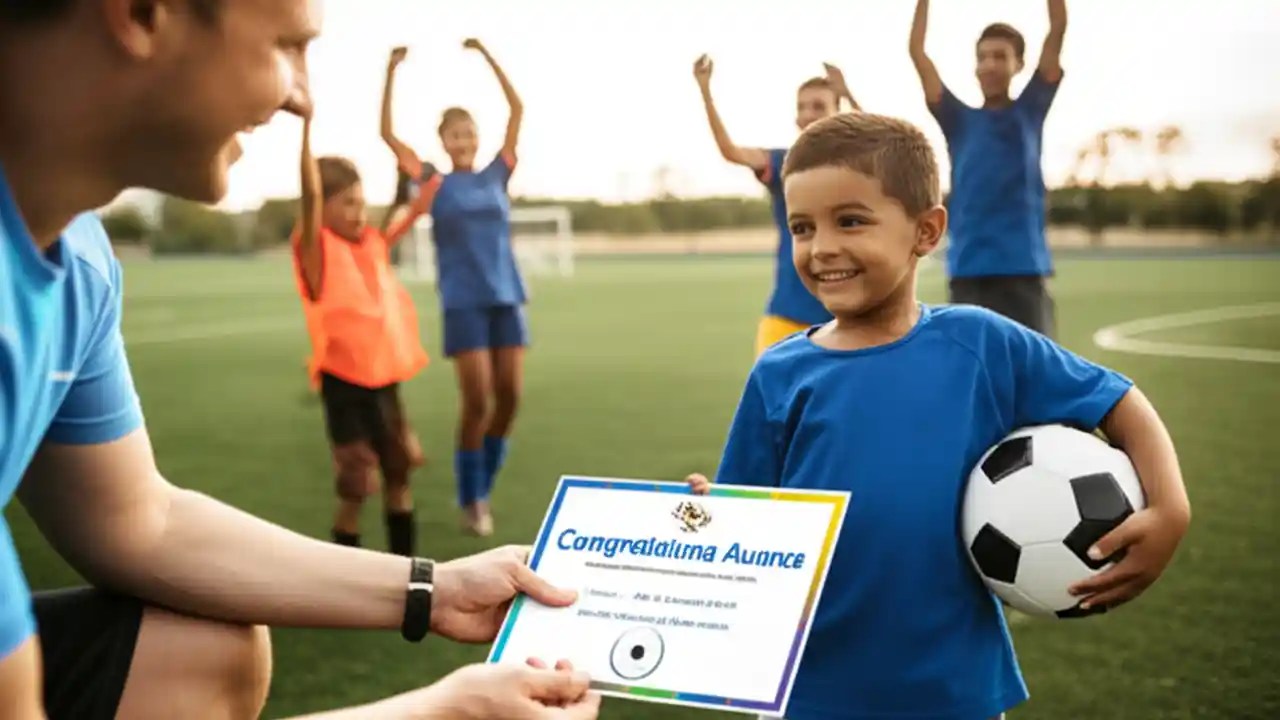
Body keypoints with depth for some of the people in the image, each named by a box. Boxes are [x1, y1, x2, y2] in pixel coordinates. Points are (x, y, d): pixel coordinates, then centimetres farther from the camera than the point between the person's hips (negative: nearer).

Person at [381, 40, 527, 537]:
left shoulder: (496, 176, 10)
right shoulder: (434, 184, 4)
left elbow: (517, 109, 11)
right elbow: (387, 133, 0)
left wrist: (486, 55, 10)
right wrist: (392, 72, -6)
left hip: (507, 297, 3)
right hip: (464, 303, -3)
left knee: (509, 397, 2)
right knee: (476, 401, -6)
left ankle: (484, 487, 20)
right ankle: (469, 500, 8)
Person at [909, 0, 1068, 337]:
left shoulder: (1030, 111, 9)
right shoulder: (960, 120, 10)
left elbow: (1058, 28, 3)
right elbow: (917, 51, 5)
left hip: (1024, 265, -1)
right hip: (968, 268, 1)